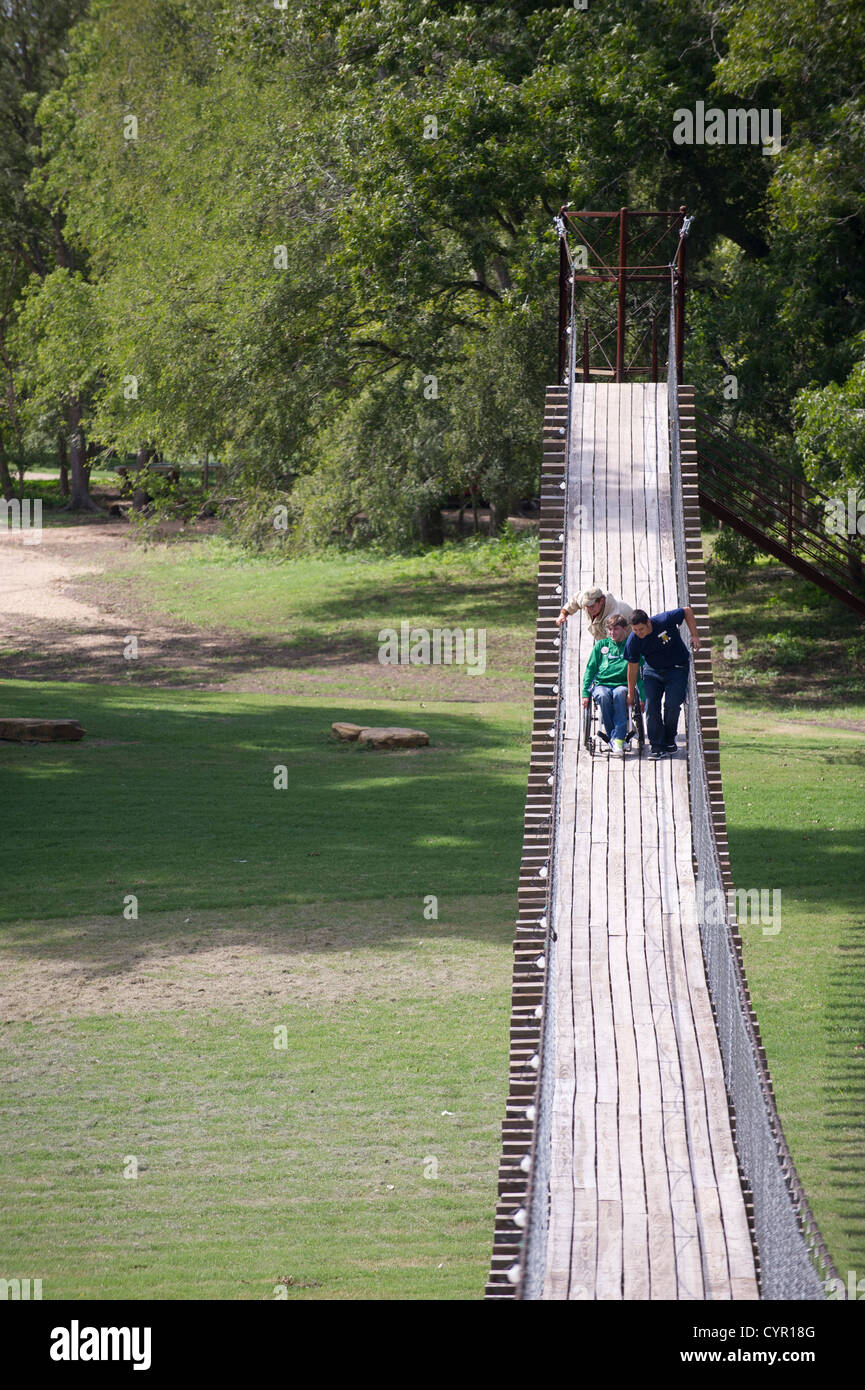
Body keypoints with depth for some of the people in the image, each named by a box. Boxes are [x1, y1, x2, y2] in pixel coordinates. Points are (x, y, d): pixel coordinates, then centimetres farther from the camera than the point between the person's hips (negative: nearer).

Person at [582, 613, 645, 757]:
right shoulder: (601, 645, 14)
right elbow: (590, 669, 11)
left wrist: (643, 698, -2)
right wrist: (585, 693, 0)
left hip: (623, 685, -1)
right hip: (601, 684, 1)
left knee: (619, 693, -38)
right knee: (602, 696, -36)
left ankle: (618, 740, -43)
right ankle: (613, 737, -29)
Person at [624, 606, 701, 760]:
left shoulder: (665, 620, -26)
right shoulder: (633, 641, -18)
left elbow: (688, 611, -9)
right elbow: (632, 668, -5)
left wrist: (694, 636, -15)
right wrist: (630, 694, 1)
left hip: (677, 668, -2)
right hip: (652, 670, 2)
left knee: (672, 705, -13)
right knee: (651, 706, -12)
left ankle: (669, 740, 10)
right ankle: (657, 747, -8)